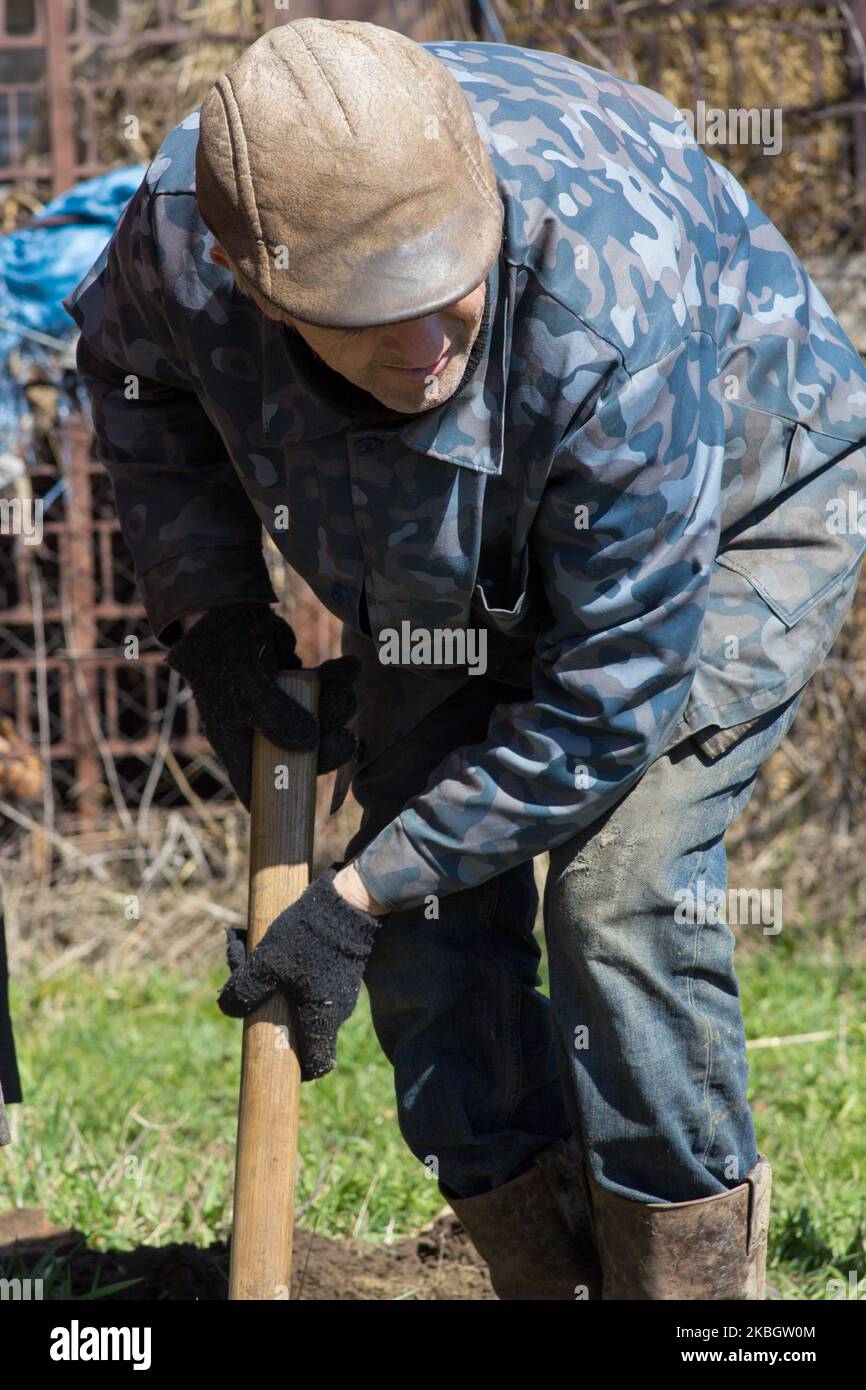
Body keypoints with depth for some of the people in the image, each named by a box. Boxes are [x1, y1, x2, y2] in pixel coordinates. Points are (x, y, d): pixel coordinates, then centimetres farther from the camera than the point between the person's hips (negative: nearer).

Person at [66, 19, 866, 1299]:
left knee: (623, 884, -21)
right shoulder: (181, 225, -31)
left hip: (742, 510, -5)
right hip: (467, 548, 5)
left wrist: (357, 901, -27)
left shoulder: (614, 315, -44)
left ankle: (696, 1275, -3)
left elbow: (606, 699, -32)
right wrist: (212, 616, -8)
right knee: (429, 905, -5)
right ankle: (545, 1271, 10)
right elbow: (134, 380, -1)